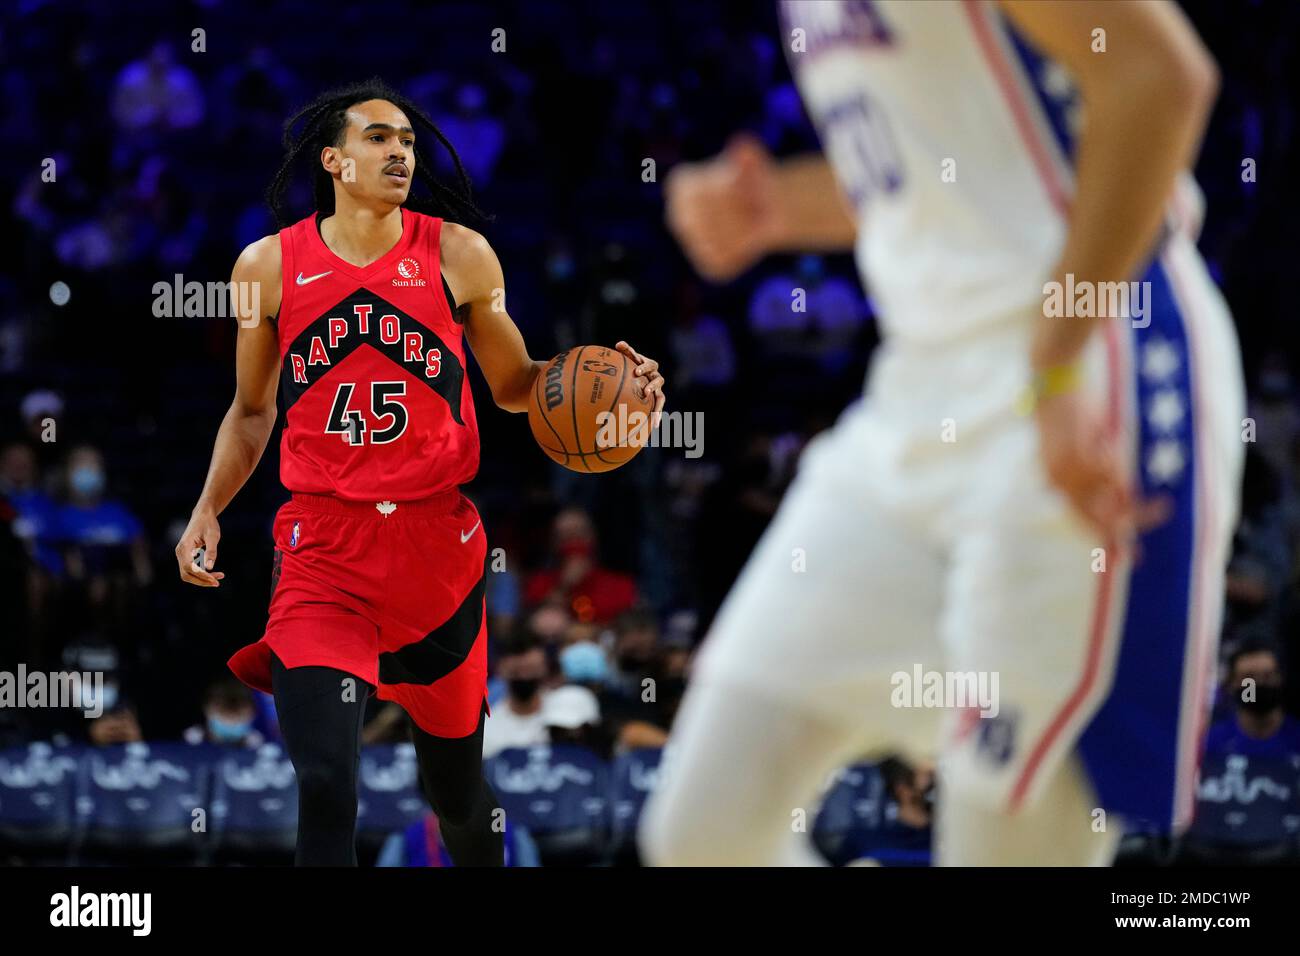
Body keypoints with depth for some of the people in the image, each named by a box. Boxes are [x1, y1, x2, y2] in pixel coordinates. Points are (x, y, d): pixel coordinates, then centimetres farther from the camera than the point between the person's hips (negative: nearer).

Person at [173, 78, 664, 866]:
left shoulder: (458, 254, 1)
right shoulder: (270, 265, 1)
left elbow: (515, 385, 11)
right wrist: (209, 510, 4)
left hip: (438, 541, 2)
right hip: (322, 546, -1)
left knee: (458, 785, 15)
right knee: (326, 787, -19)